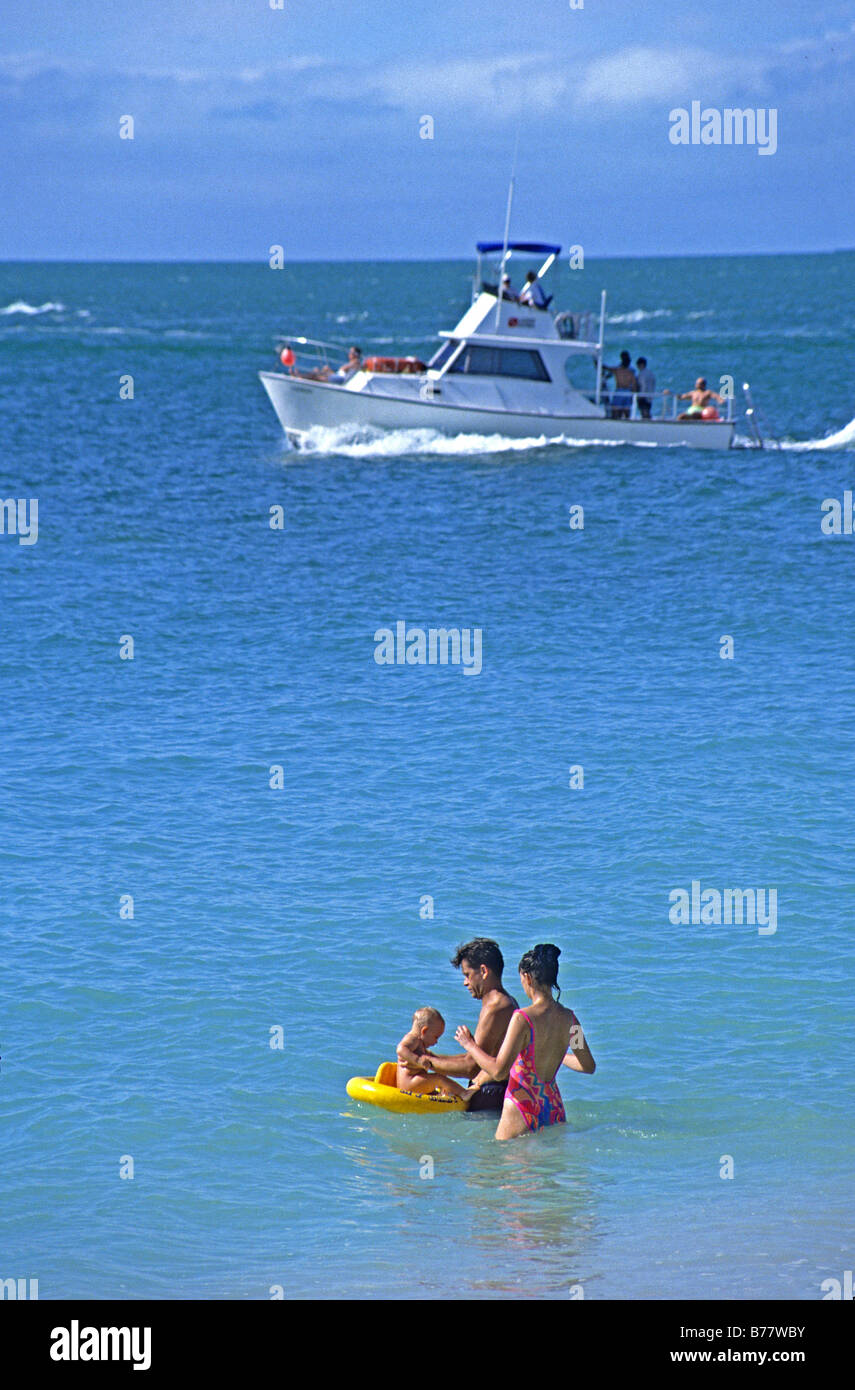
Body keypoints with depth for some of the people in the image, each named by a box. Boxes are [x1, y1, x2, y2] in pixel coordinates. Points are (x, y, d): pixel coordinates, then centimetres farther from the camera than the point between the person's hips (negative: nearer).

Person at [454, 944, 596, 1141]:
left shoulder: (523, 1019, -17)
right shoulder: (569, 1018, 3)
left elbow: (498, 1071, -19)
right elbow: (589, 1066, 15)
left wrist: (470, 1045, -4)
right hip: (555, 1107, 6)